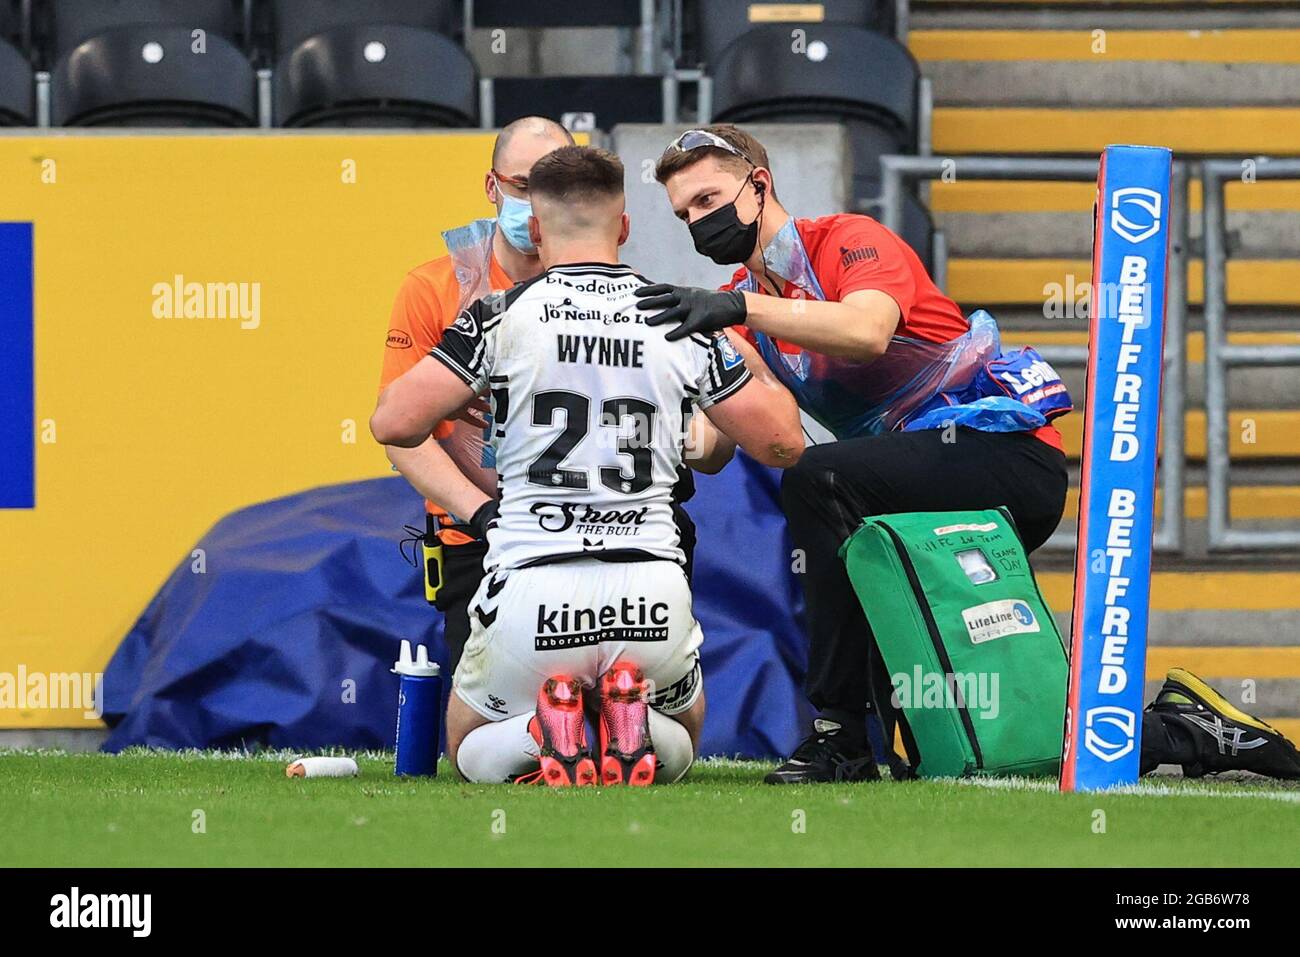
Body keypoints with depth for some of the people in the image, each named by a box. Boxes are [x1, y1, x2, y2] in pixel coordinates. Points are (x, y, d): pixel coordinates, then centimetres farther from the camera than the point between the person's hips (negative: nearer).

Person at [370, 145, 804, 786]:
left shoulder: (501, 316, -3)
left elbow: (396, 424, -7)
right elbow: (782, 443, 9)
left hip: (532, 592, -2)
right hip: (652, 599, 2)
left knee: (470, 752, 26)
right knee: (680, 744, 31)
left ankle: (543, 734, -10)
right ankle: (632, 728, -7)